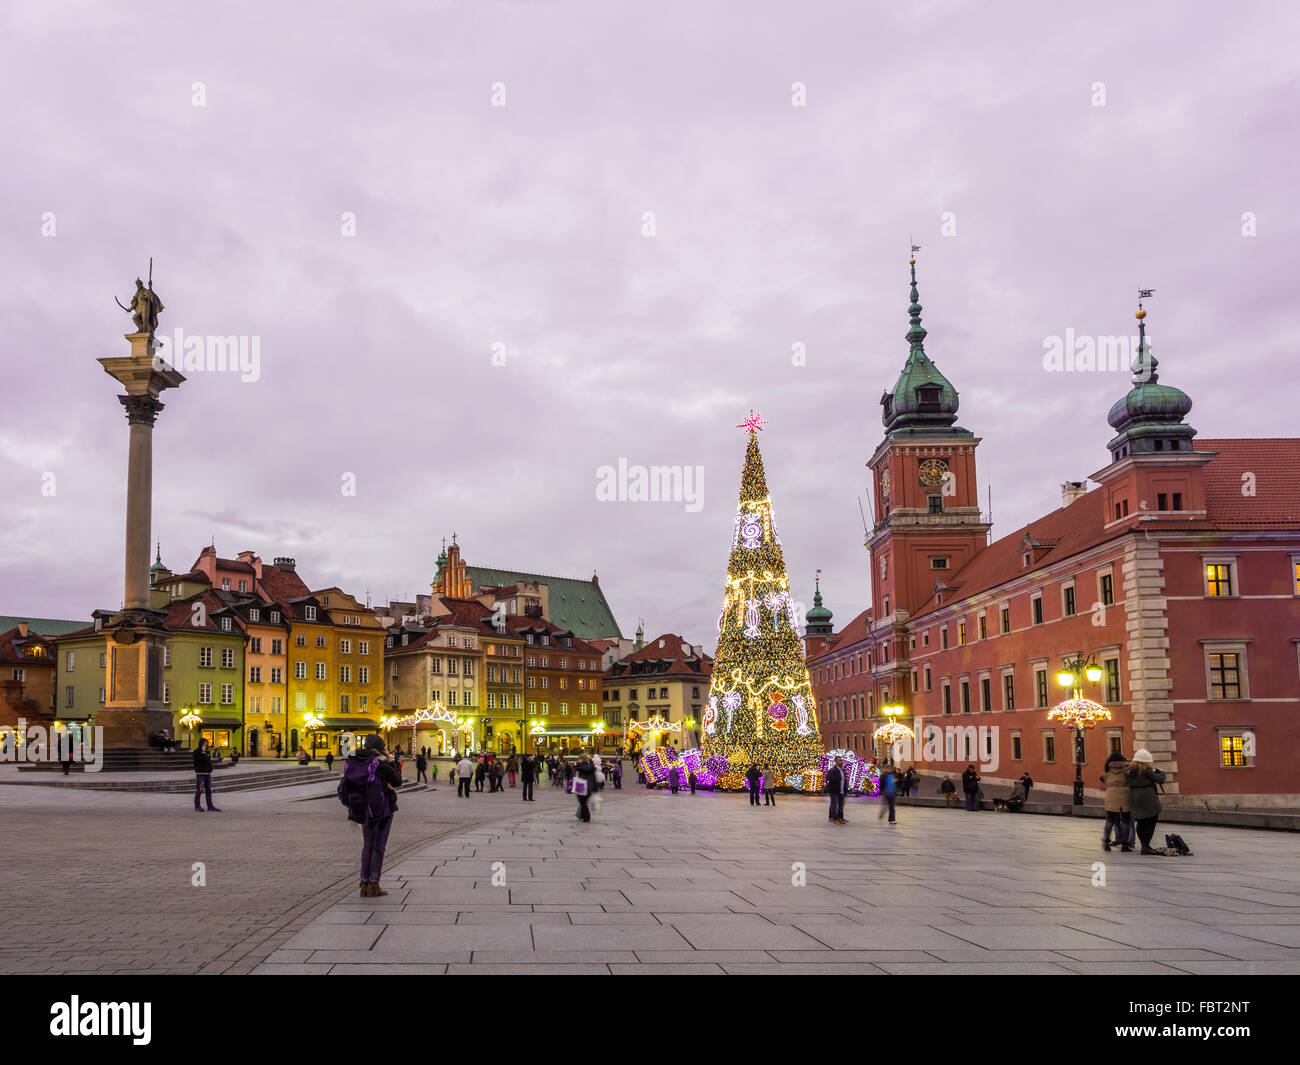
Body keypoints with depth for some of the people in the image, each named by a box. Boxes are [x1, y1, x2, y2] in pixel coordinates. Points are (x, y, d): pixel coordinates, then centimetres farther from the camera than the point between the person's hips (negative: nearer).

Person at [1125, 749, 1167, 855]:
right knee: (1151, 822, 0)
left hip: (1133, 798, 7)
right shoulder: (1146, 770, -11)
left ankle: (1144, 846, 17)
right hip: (1148, 798, -7)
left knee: (1140, 823, 14)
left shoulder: (1128, 771, 8)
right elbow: (1160, 780, -7)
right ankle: (1146, 847, -3)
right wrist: (1161, 772, 15)